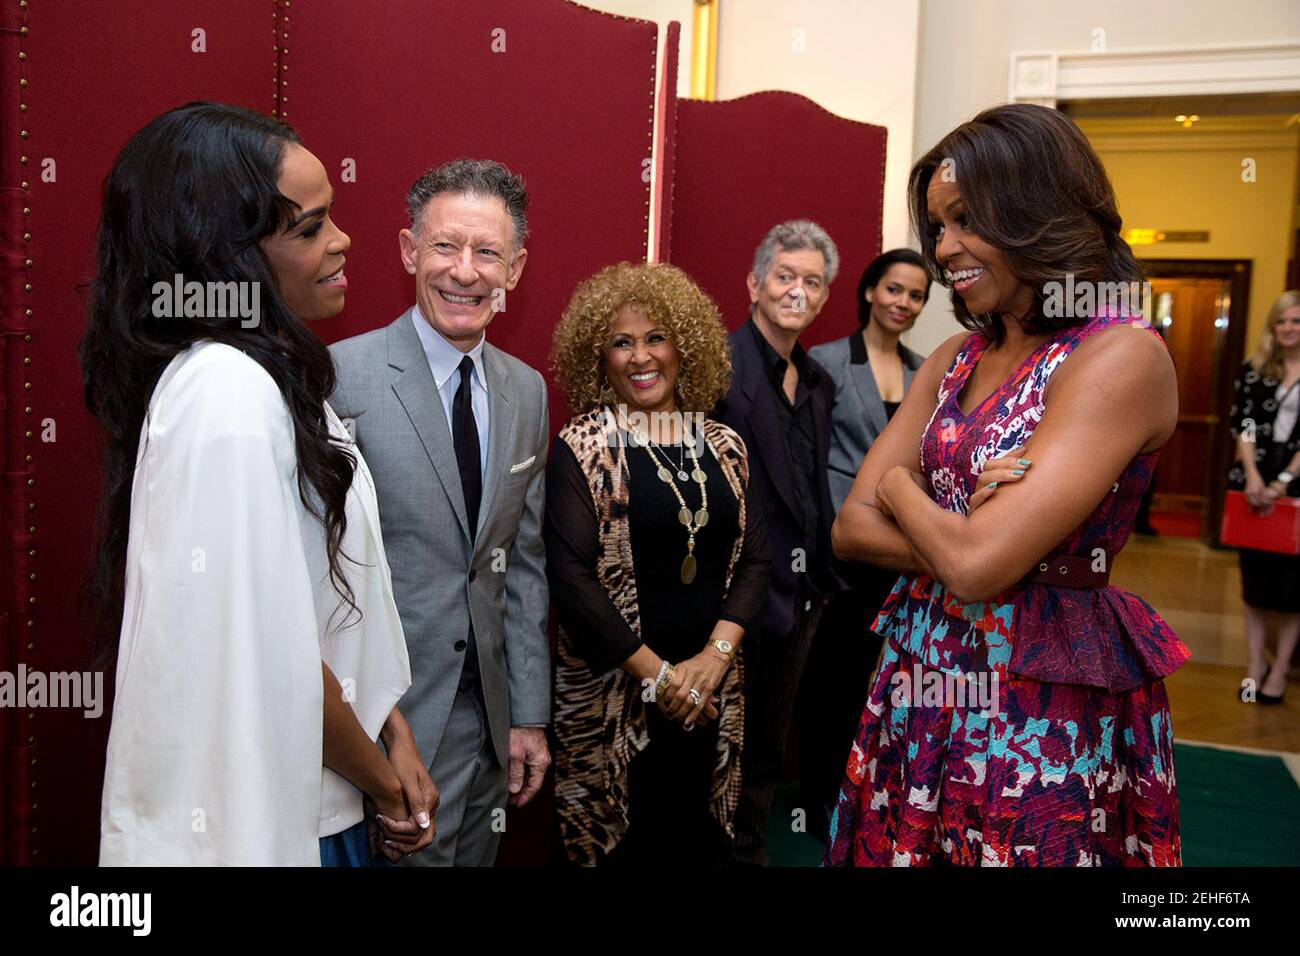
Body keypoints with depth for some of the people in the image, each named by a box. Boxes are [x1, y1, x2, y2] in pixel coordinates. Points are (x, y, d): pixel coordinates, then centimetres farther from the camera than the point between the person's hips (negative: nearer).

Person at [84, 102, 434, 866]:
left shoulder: (274, 374, 5)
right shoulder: (228, 394, -24)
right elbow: (273, 657, -25)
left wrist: (392, 731, 3)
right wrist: (384, 780, -9)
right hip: (266, 819, -8)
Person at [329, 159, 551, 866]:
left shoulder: (527, 390, 6)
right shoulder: (341, 376, -14)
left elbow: (522, 563, 8)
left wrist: (528, 715, 7)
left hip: (489, 723, 6)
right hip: (382, 717, -5)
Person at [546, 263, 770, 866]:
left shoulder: (722, 446, 7)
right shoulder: (583, 447, -7)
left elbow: (753, 559, 5)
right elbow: (571, 576, -13)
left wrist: (716, 655, -9)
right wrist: (656, 672, -14)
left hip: (710, 686, 4)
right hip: (614, 689, -4)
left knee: (707, 838, 13)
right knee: (626, 843, 7)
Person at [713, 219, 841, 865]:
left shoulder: (818, 382, 9)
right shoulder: (718, 365, -15)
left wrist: (822, 577, 12)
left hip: (800, 595, 8)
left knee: (768, 747, 21)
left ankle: (751, 853, 38)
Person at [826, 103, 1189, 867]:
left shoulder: (1124, 355, -16)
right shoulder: (956, 359, 6)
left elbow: (974, 566, -25)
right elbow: (853, 528, 0)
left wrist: (899, 485, -6)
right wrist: (965, 532, -16)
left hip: (1045, 714, -6)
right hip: (922, 684, 7)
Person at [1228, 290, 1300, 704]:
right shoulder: (1253, 369, 6)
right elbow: (1243, 425, 0)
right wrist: (1252, 476, -12)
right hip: (1256, 481, 2)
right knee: (1254, 570, 6)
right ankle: (1256, 662, 15)